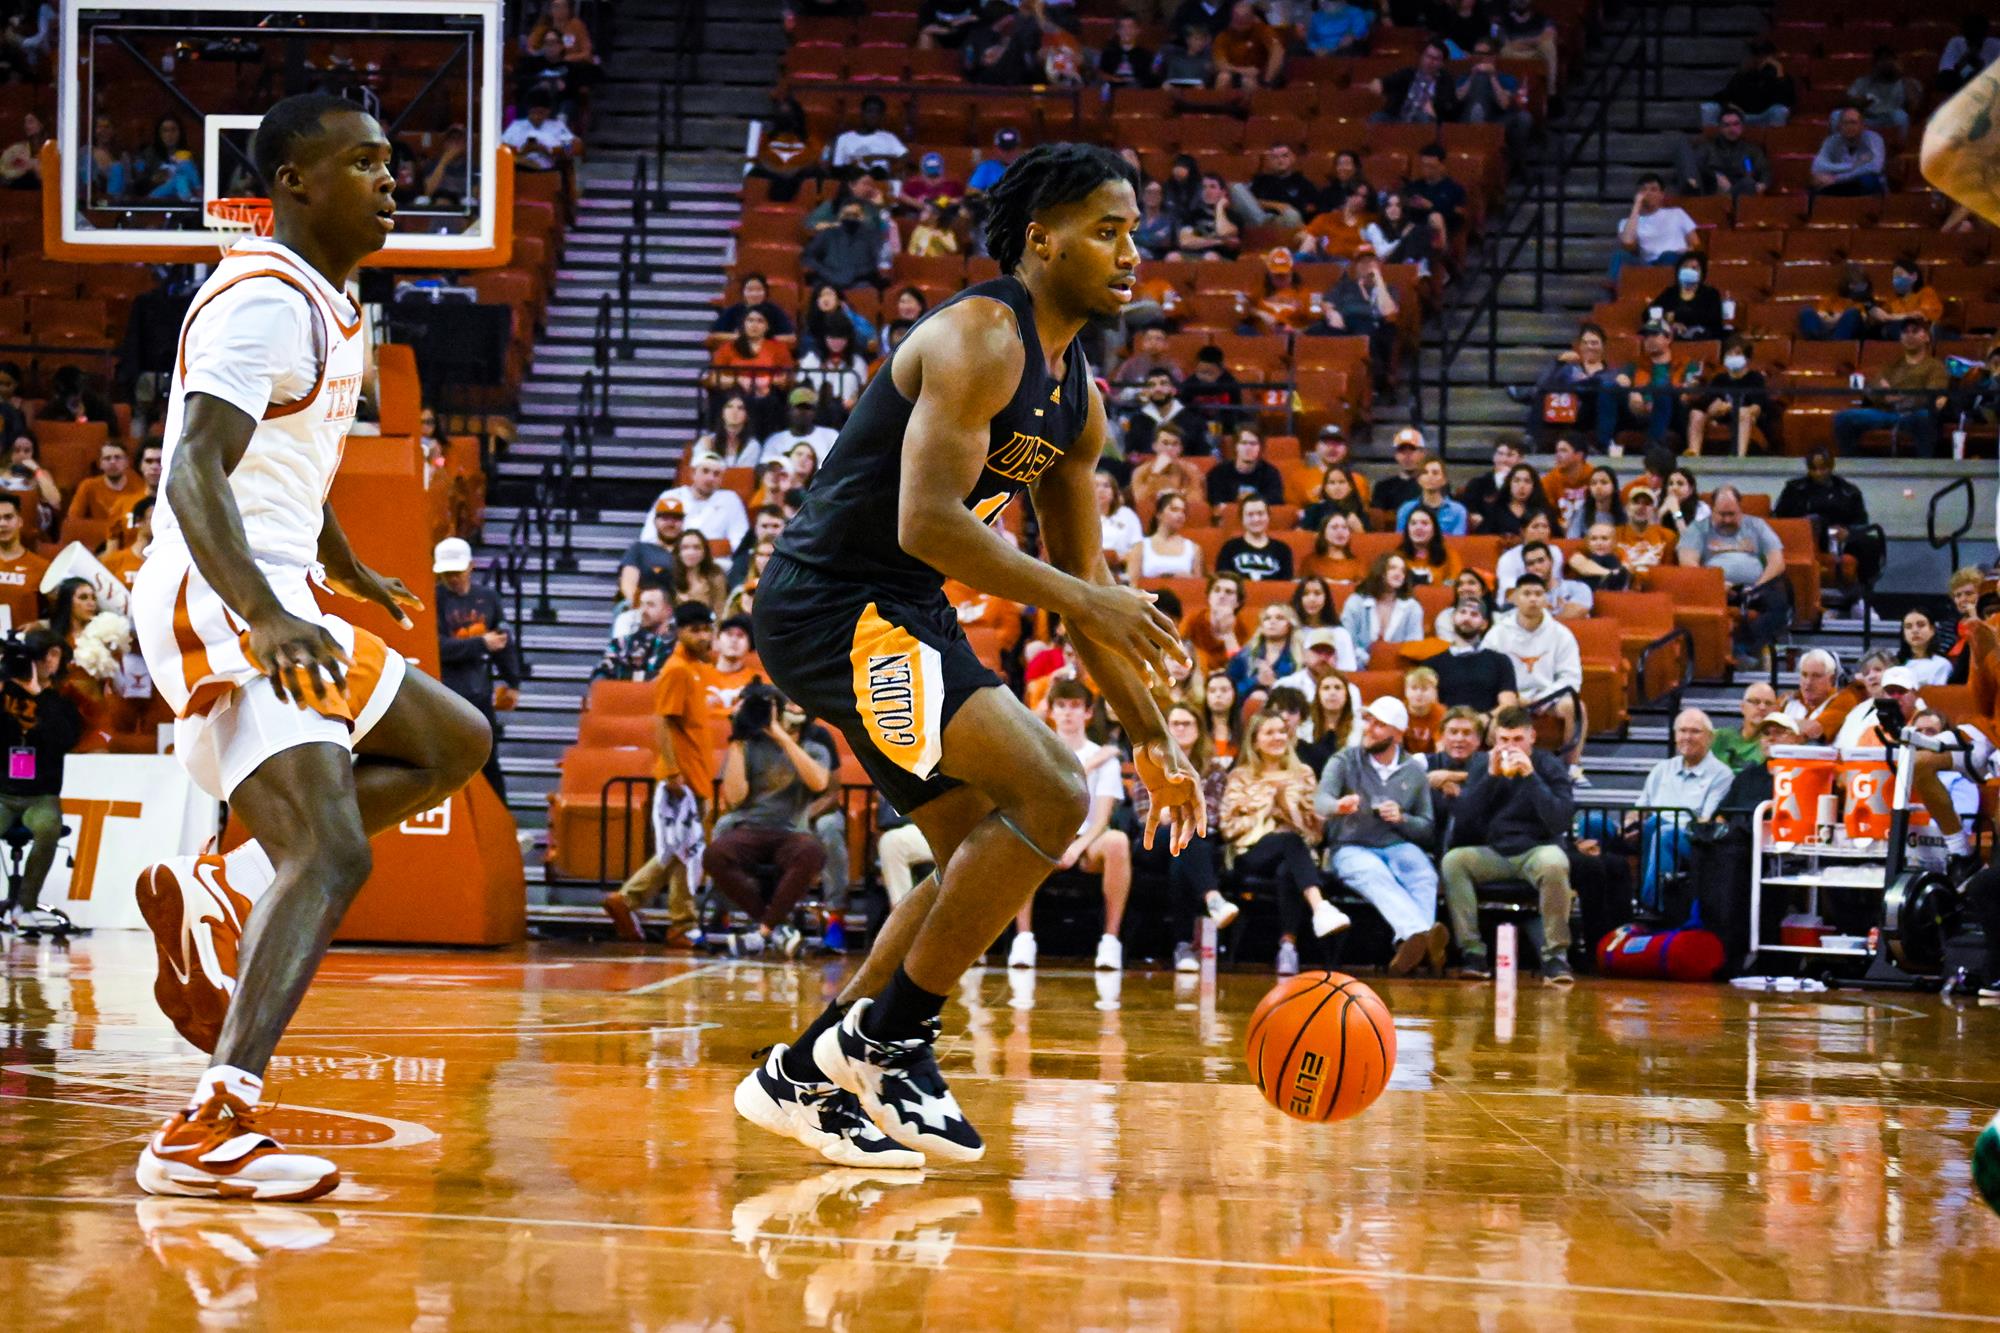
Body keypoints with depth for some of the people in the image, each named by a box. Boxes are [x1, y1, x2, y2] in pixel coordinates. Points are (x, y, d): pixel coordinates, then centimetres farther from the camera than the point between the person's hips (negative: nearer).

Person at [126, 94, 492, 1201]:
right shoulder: (263, 299, -14)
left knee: (452, 745, 19)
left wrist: (351, 575, 48)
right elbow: (194, 473, -26)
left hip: (272, 605, 10)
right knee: (330, 857, -22)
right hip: (218, 608, -10)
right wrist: (266, 616, -39)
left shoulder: (324, 305, 17)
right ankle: (211, 1129, -31)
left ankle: (216, 892, 9)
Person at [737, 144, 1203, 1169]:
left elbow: (1082, 575, 19)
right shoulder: (980, 340, -16)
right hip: (834, 609, -10)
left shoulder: (1077, 395, 13)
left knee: (990, 856, 12)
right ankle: (888, 1038, -6)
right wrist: (1084, 601, -25)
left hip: (896, 619, 10)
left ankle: (806, 1077, 17)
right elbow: (926, 522, -27)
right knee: (1051, 796, -17)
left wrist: (1151, 740, 15)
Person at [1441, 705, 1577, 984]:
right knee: (1452, 860, -26)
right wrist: (1491, 776, -13)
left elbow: (1559, 822, -15)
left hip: (1536, 852, -3)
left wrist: (1530, 775, -21)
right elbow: (1461, 819, -4)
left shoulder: (1549, 767, -1)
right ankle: (1473, 952, -25)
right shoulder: (1484, 767, 8)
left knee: (1555, 862, -38)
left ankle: (1555, 954, -28)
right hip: (1494, 854, 3)